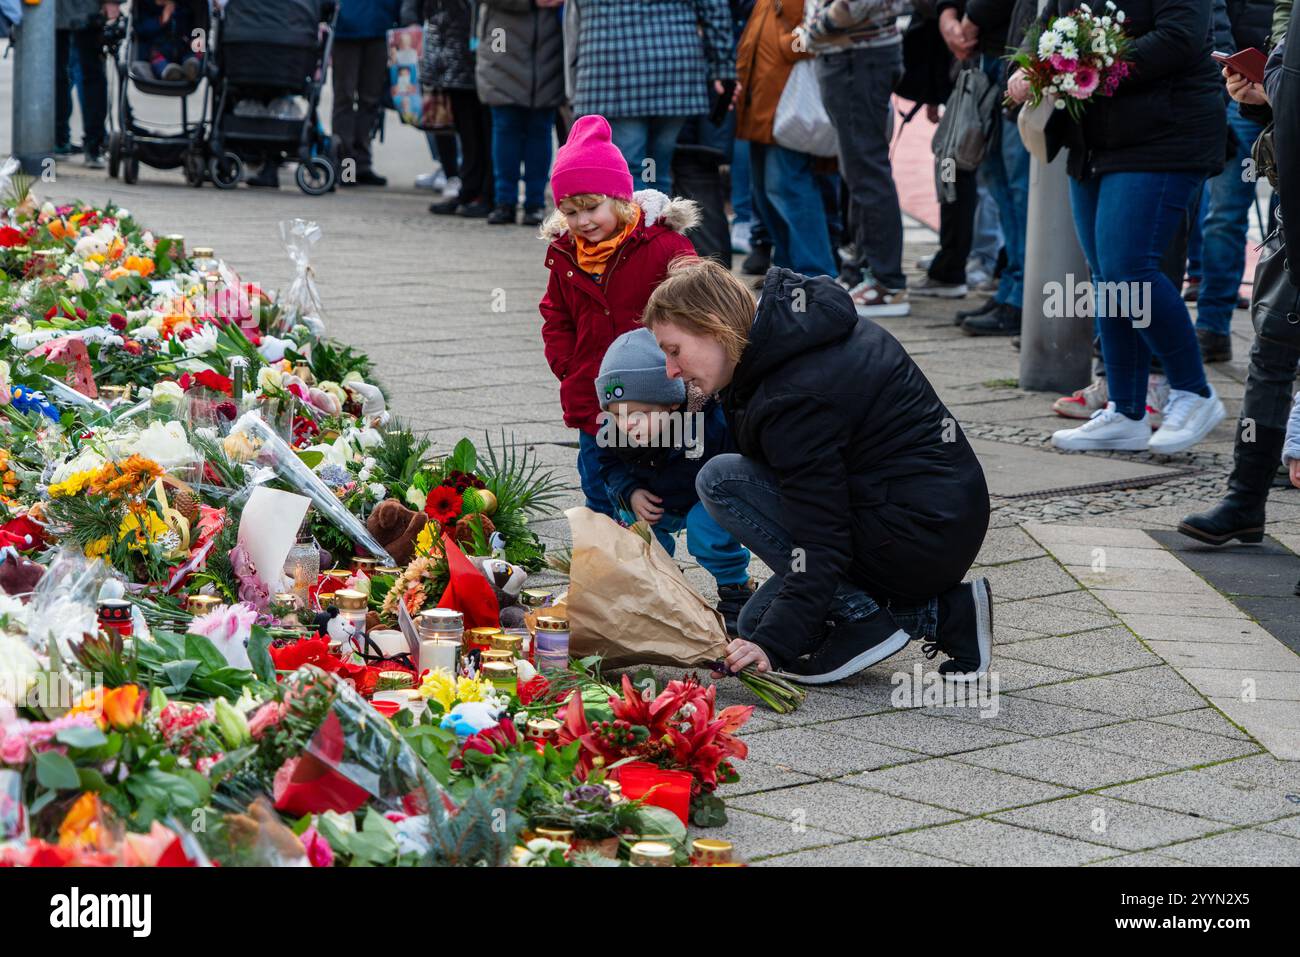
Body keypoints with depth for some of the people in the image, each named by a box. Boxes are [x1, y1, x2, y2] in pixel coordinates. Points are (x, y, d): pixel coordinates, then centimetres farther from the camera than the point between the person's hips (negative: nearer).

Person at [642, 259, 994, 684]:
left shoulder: (796, 395, -22)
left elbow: (821, 543, -24)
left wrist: (772, 644, -26)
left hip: (918, 538, -10)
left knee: (720, 480, -10)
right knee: (757, 624, 16)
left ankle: (866, 619, -9)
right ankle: (944, 613, 9)